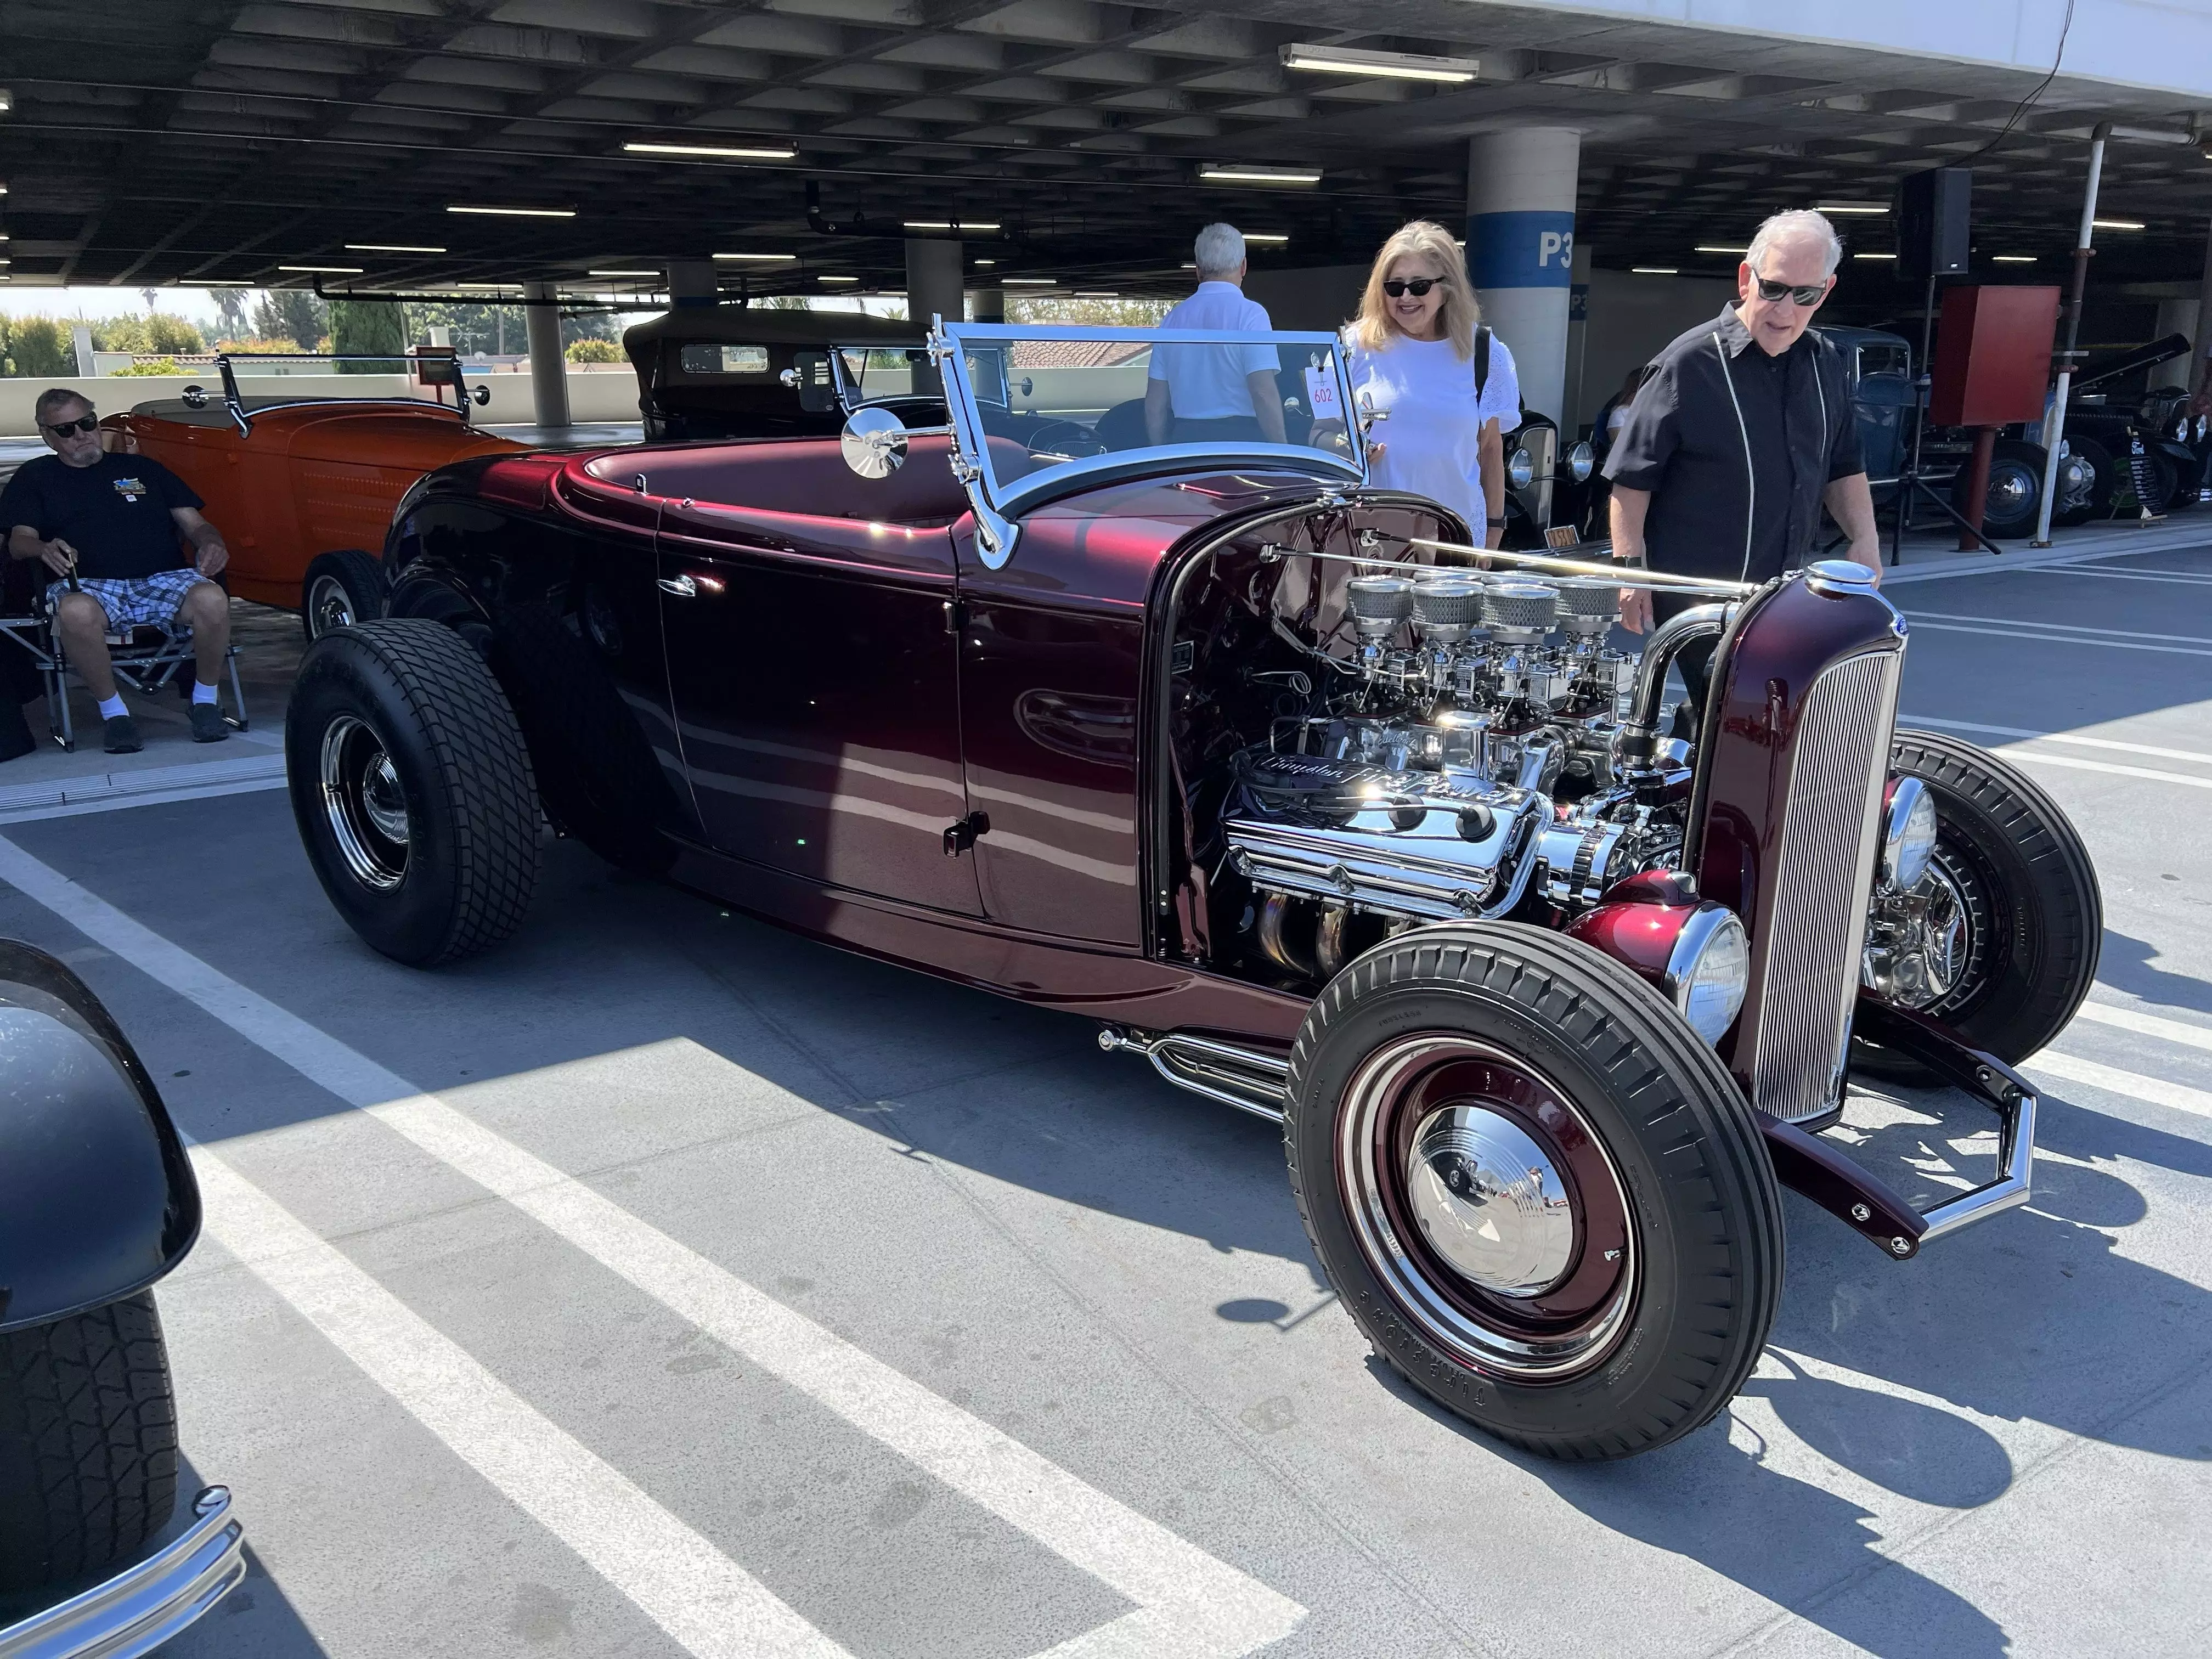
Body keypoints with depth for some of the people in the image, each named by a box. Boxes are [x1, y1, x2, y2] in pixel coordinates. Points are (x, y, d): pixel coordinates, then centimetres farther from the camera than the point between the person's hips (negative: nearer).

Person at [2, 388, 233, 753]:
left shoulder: (143, 469, 26)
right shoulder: (34, 478, 22)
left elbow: (195, 524, 19)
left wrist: (211, 544, -7)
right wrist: (45, 549, -17)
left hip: (164, 581, 1)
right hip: (90, 585, -1)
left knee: (211, 599, -35)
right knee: (76, 611, -40)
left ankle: (205, 700, -13)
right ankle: (113, 710, -18)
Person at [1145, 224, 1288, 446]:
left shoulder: (1172, 319, 11)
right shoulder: (1250, 314, -4)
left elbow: (1155, 402, 12)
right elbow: (1264, 392, -12)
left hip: (1185, 439, 5)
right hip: (1241, 438, -5)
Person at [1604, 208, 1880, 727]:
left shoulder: (1825, 364, 9)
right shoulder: (1690, 363, -11)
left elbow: (1843, 466, 19)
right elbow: (1632, 478, -10)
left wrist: (1865, 540, 5)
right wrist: (1630, 567, -16)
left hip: (1787, 592, 7)